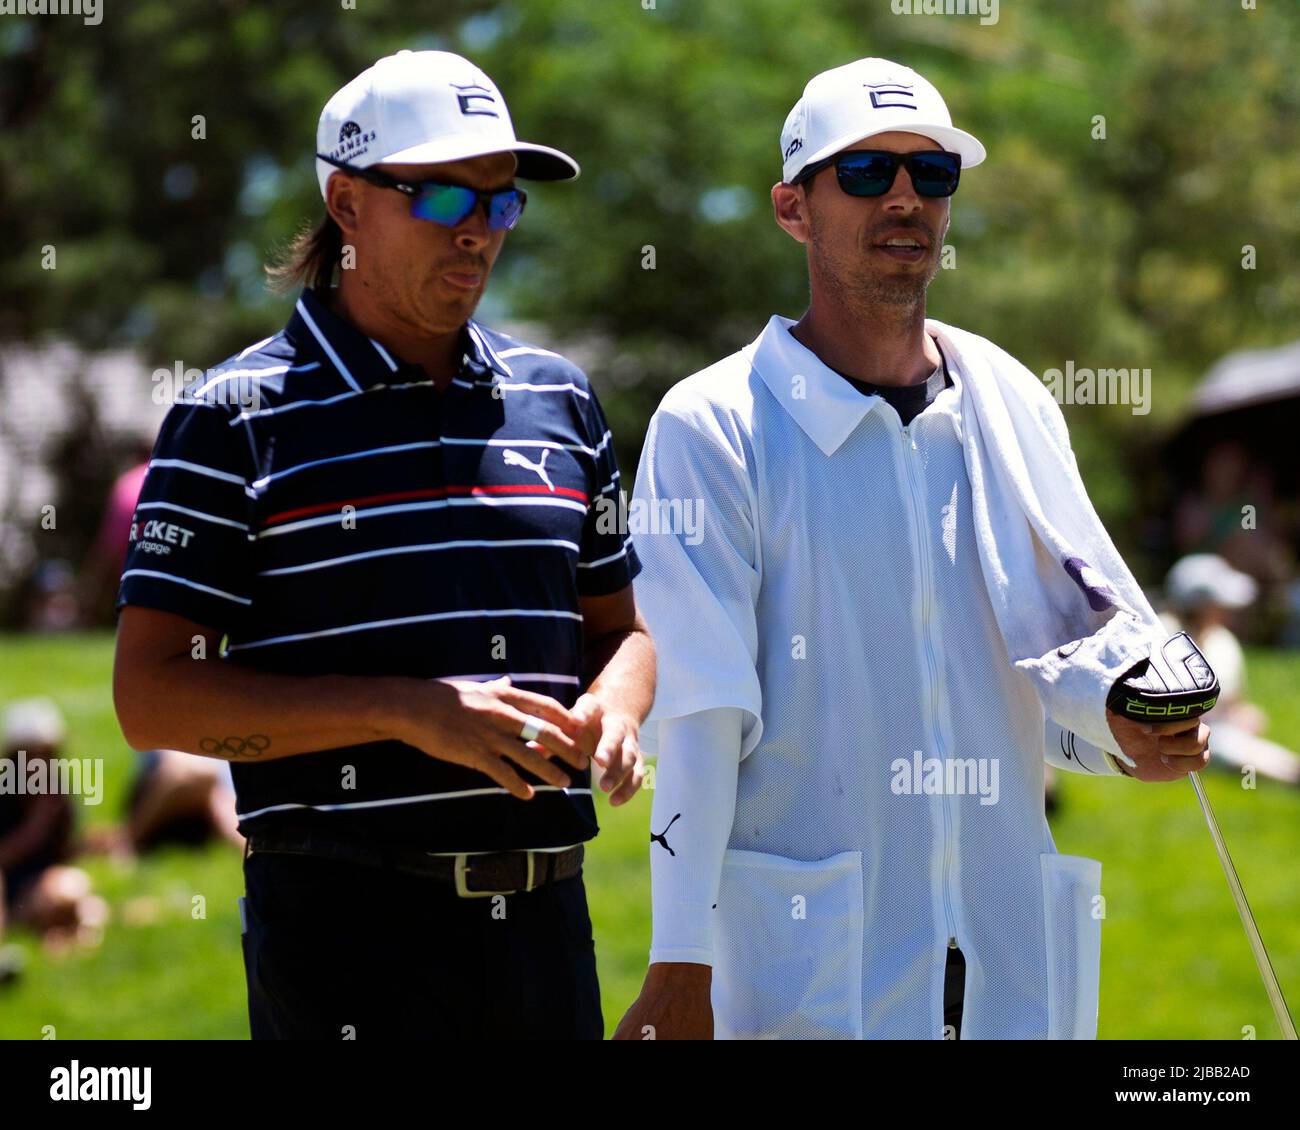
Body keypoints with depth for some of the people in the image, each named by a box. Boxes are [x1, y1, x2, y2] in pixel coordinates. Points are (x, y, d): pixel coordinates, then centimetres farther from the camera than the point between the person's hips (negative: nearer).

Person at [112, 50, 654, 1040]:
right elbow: (153, 697, -8)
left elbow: (620, 626, 25)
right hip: (346, 927, -5)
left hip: (543, 917, 5)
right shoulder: (237, 419, -2)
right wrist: (414, 712, -15)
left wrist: (613, 711, 0)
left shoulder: (561, 400, 14)